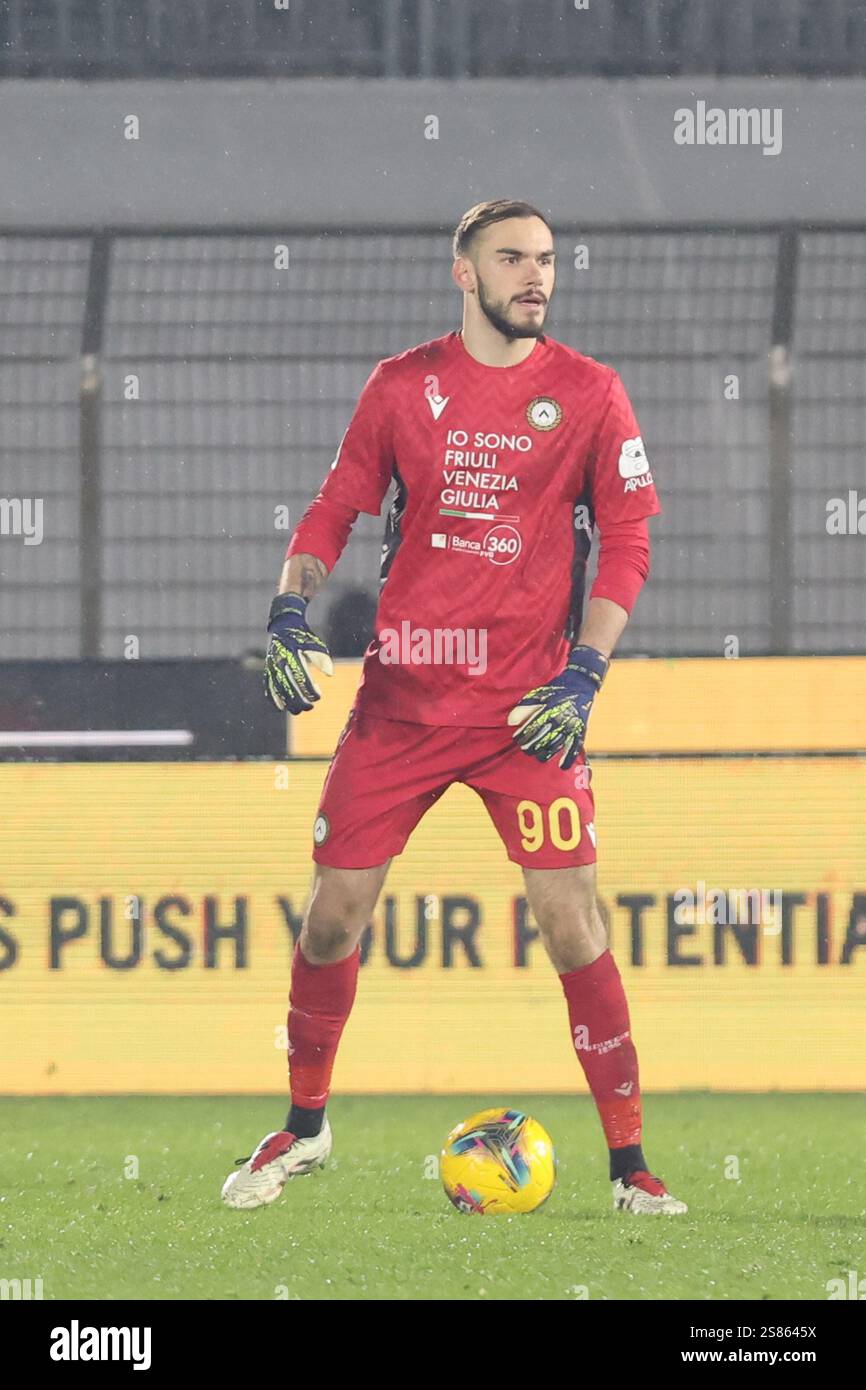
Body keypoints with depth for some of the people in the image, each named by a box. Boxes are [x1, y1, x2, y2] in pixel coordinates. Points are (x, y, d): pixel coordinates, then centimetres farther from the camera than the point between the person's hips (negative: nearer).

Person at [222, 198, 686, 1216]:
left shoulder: (588, 394, 1)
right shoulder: (402, 385, 5)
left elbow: (625, 545, 0)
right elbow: (336, 509, 11)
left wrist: (582, 676, -10)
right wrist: (289, 611, -5)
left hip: (528, 708, -2)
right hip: (401, 699, 2)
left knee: (570, 922, -9)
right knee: (333, 912, 4)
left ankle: (630, 1167, -2)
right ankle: (304, 1128, 25)